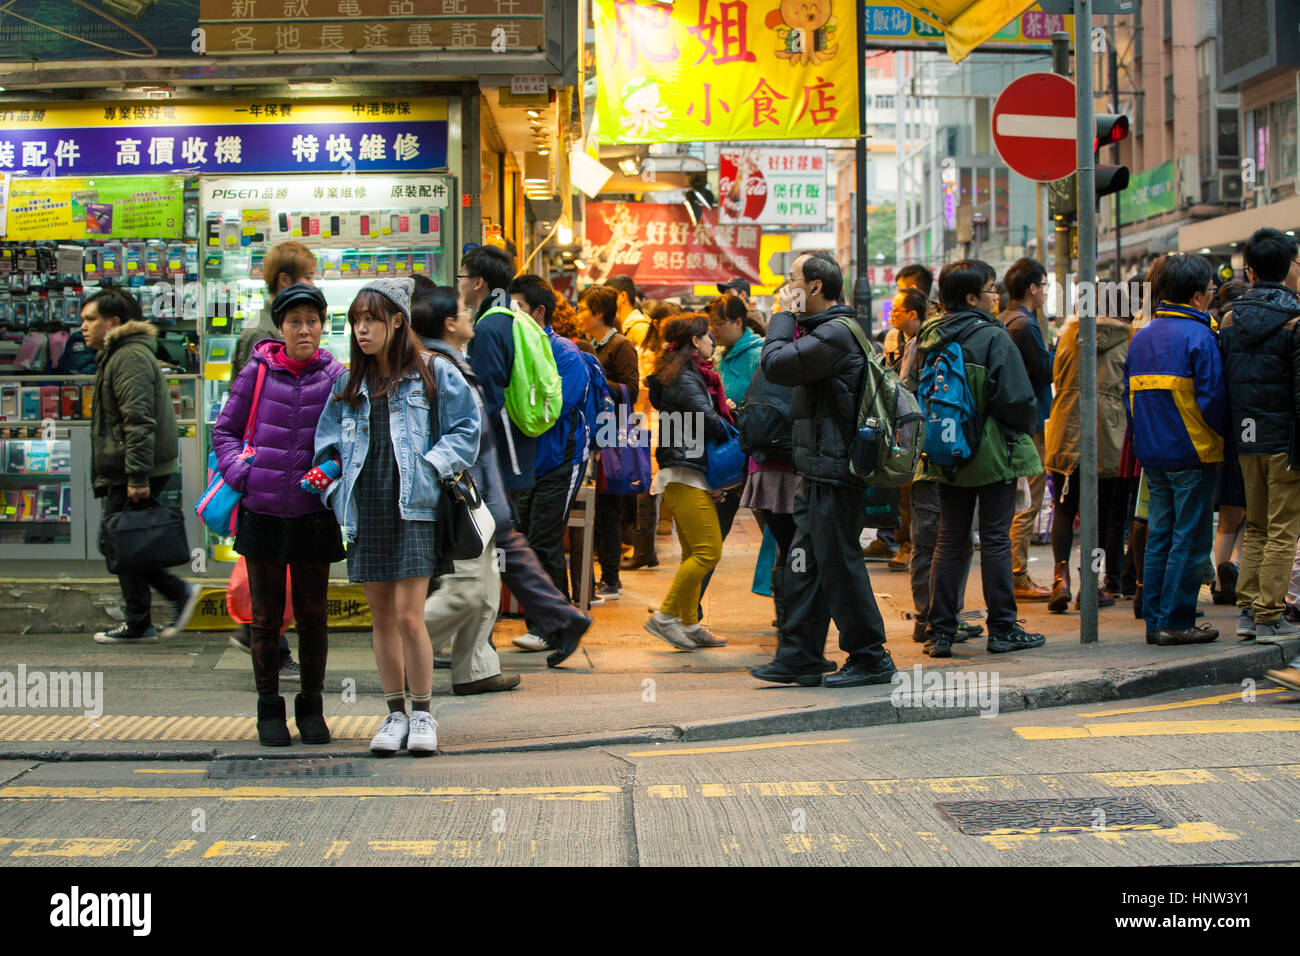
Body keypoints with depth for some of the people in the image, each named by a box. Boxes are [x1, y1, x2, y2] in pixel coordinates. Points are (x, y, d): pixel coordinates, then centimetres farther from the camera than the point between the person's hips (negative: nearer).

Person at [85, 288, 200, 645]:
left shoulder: (129, 357, -14)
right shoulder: (115, 356, 21)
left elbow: (139, 420, -22)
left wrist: (137, 476, -26)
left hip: (135, 474, -10)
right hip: (125, 472, 10)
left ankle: (138, 626, 4)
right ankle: (180, 593, 12)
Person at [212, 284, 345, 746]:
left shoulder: (336, 377, 0)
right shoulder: (258, 373, -1)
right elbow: (224, 430, 9)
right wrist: (242, 473, -6)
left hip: (314, 514, 0)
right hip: (262, 514, 0)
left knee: (313, 615, 9)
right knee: (266, 617, 7)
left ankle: (312, 708, 22)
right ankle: (269, 710, 19)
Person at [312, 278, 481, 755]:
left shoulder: (432, 374, 3)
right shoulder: (349, 383, 16)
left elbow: (466, 429, 2)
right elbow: (330, 438, 20)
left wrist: (431, 466, -9)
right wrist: (329, 470, 2)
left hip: (413, 506, -4)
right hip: (364, 508, 4)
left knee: (408, 616, -10)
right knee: (382, 617, 7)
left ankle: (423, 714, 4)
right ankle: (395, 714, 16)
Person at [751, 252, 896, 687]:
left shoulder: (835, 333, -16)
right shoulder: (825, 330, 17)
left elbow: (776, 364, -21)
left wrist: (782, 315, -11)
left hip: (833, 473, -10)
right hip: (817, 472, 10)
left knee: (838, 563, -3)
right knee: (803, 564, 11)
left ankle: (870, 658, 6)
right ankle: (800, 658, 16)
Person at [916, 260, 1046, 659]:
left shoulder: (930, 337, 4)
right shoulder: (994, 337, -14)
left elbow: (918, 394, 10)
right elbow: (1016, 397, -16)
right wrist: (1026, 430, 3)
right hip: (992, 453, -5)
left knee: (949, 540, 10)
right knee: (995, 540, 3)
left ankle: (941, 631, 8)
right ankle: (1002, 629, 9)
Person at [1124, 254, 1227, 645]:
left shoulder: (1140, 337, 10)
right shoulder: (1199, 337, -13)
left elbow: (1129, 396, 12)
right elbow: (1212, 398, -16)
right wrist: (1218, 433, 1)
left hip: (1152, 453, 7)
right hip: (1192, 452, -7)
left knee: (1159, 536, 12)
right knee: (1189, 539, -1)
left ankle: (1154, 620, 14)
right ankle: (1176, 622, 1)